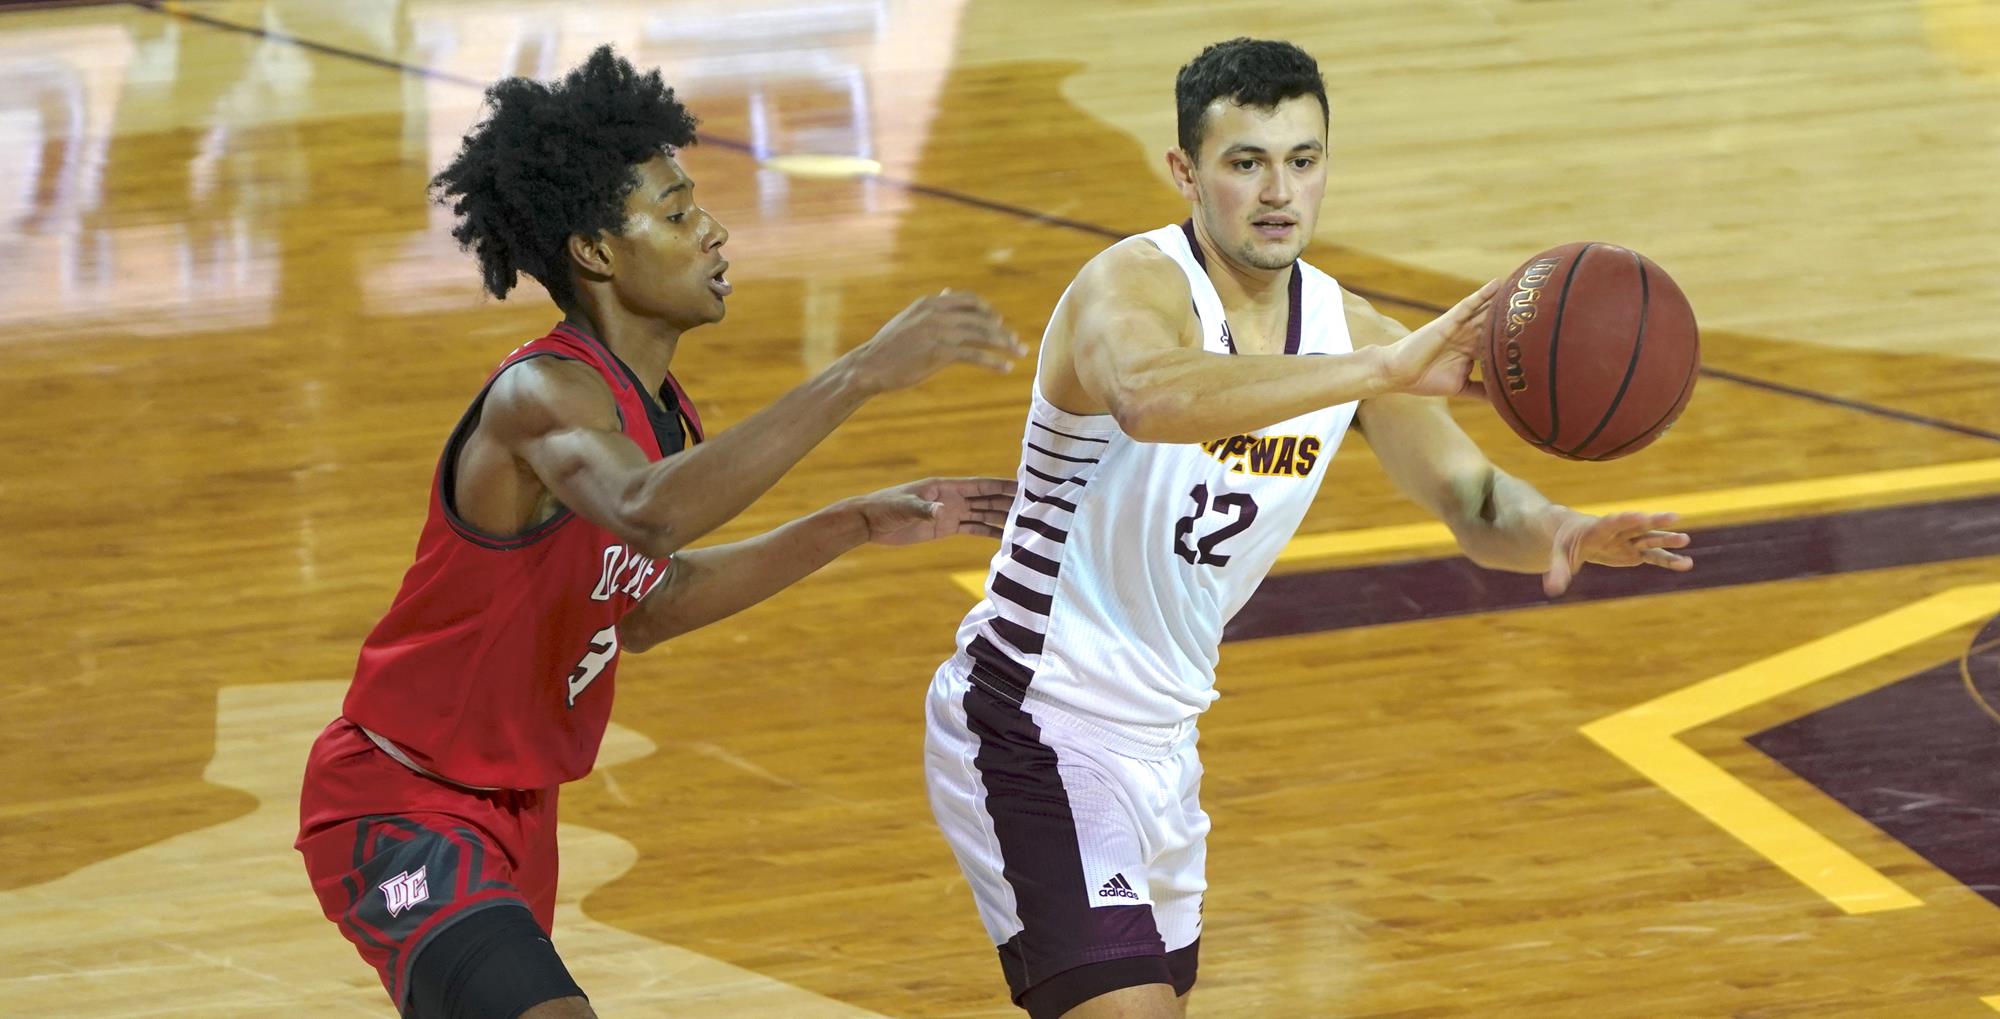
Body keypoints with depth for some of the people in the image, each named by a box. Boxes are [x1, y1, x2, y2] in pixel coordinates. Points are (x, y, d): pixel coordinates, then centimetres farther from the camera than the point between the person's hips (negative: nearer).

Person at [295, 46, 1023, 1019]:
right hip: (400, 808, -10)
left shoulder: (661, 413, 3)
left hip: (514, 811, 10)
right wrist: (858, 373, -51)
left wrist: (854, 526, 15)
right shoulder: (540, 398, -25)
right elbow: (650, 511, -48)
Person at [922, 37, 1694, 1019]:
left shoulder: (1342, 328, 1)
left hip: (1160, 740, 8)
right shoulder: (1135, 284, -22)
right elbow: (1152, 397, -46)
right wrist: (1382, 370, -52)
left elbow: (1471, 497, 3)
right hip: (1029, 728, -8)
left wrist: (1561, 530, -21)